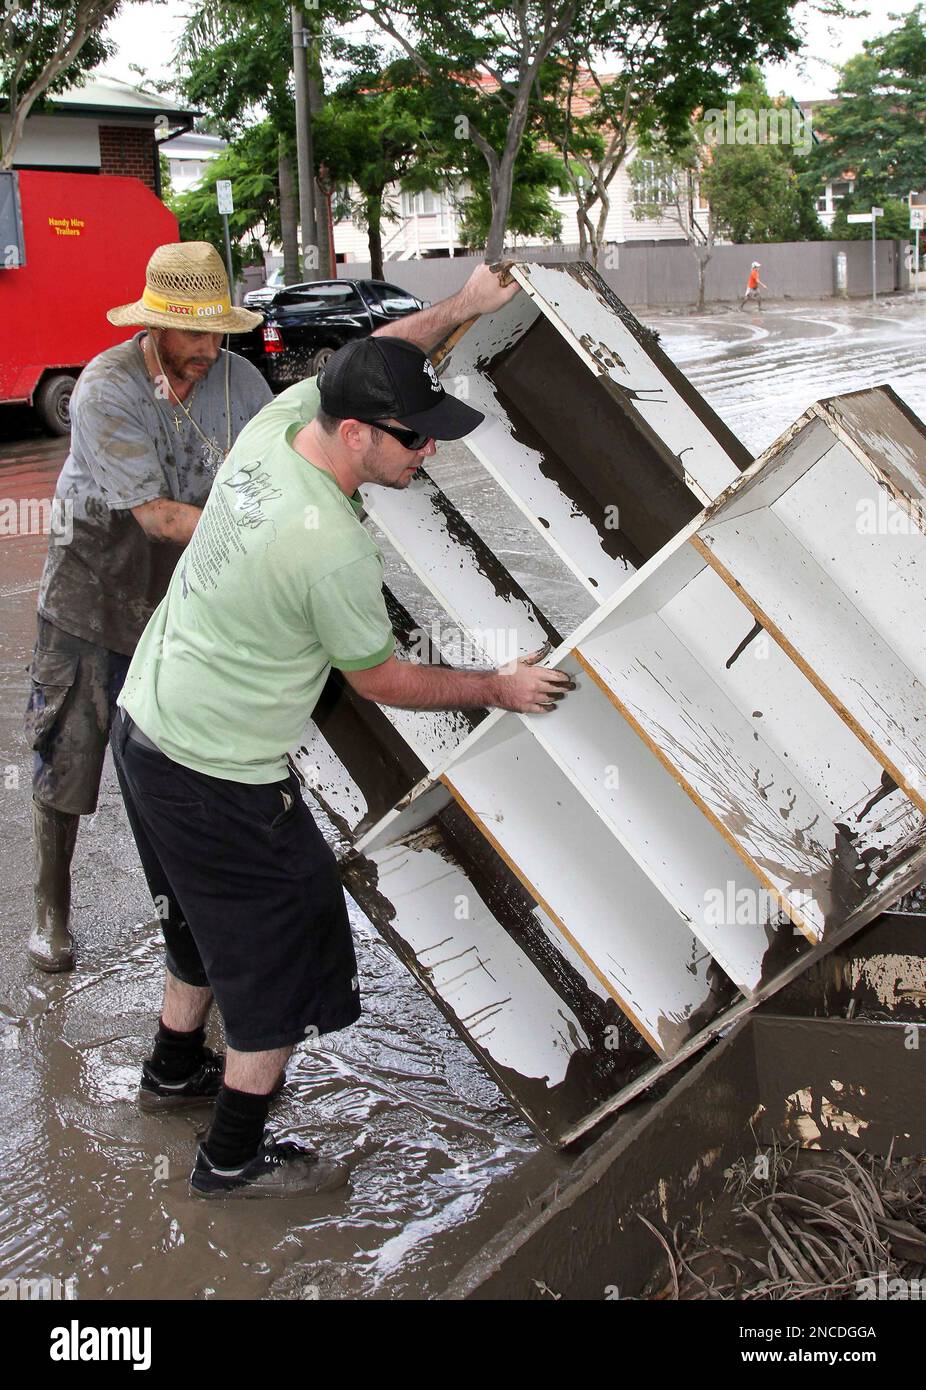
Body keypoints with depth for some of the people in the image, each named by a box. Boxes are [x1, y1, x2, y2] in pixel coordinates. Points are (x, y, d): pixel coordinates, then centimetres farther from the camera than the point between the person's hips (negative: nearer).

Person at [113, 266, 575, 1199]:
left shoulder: (278, 423, -7)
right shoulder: (332, 548, -29)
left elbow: (368, 356, 14)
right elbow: (381, 680, -12)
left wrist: (464, 304, 23)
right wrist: (498, 688, -1)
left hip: (148, 725, 9)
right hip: (218, 781, -9)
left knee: (214, 915, 29)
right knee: (282, 947, 8)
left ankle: (175, 1069, 50)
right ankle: (234, 1157, 23)